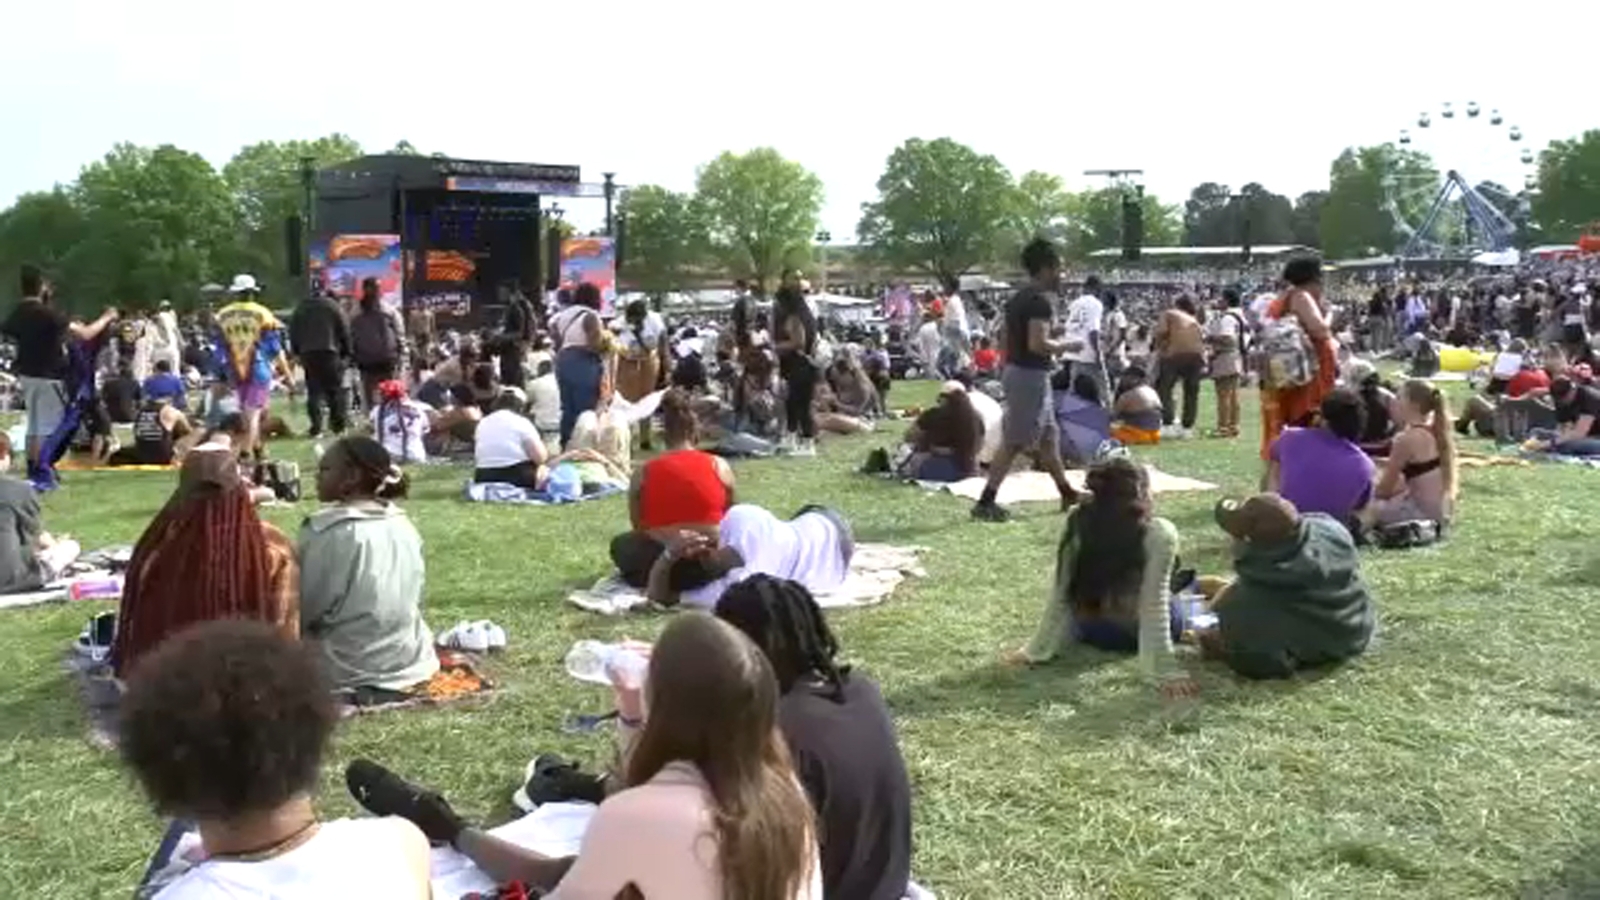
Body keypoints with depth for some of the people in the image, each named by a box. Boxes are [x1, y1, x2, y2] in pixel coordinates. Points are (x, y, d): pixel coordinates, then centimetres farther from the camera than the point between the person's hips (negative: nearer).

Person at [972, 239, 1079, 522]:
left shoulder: (1016, 299, 12)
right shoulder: (1040, 301, -17)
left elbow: (1007, 339, 16)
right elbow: (1037, 344, -25)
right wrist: (1066, 344, -10)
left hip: (1016, 371, 10)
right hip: (1030, 376, -10)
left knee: (1048, 436, 19)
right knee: (1015, 443, -6)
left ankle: (1067, 493, 30)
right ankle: (985, 503, -5)